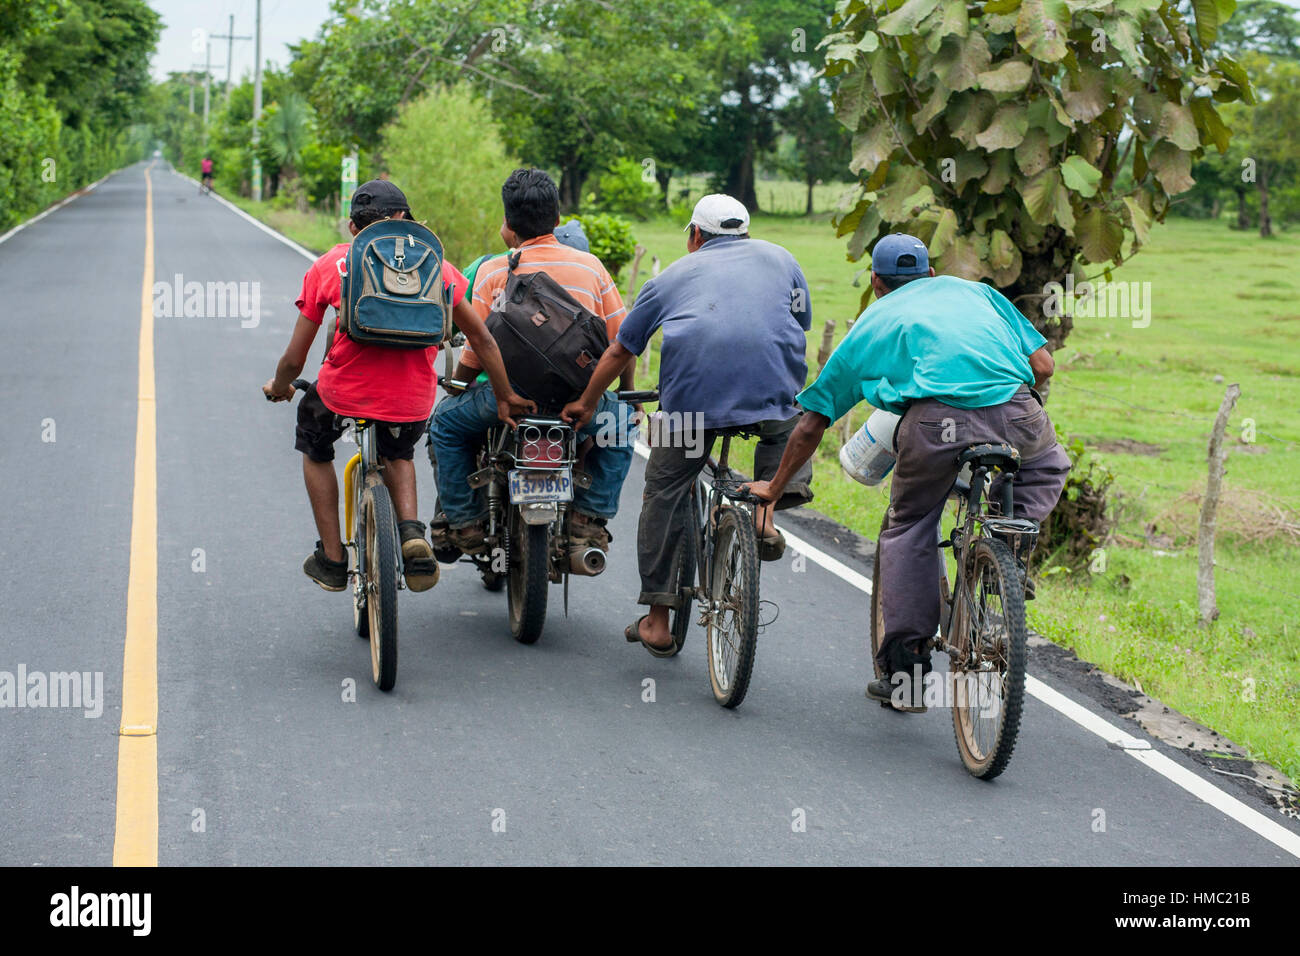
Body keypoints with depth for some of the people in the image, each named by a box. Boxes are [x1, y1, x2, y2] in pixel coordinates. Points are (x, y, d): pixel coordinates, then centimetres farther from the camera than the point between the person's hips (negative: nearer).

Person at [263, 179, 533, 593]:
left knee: (315, 448, 32)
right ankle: (411, 531, 8)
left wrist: (279, 387, 28)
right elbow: (482, 339, 10)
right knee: (398, 452, 35)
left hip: (345, 392, -1)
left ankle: (332, 559, 29)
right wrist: (505, 398, 22)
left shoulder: (330, 265, 4)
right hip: (413, 403, 2)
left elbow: (294, 359, 6)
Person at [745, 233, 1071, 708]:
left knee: (909, 529, 20)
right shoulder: (973, 289, 33)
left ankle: (903, 668, 15)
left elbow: (812, 424, 34)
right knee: (1049, 464, 35)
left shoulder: (871, 322, 31)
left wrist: (773, 487, 47)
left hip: (936, 422, -1)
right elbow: (1043, 364, 23)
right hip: (1016, 414, 1)